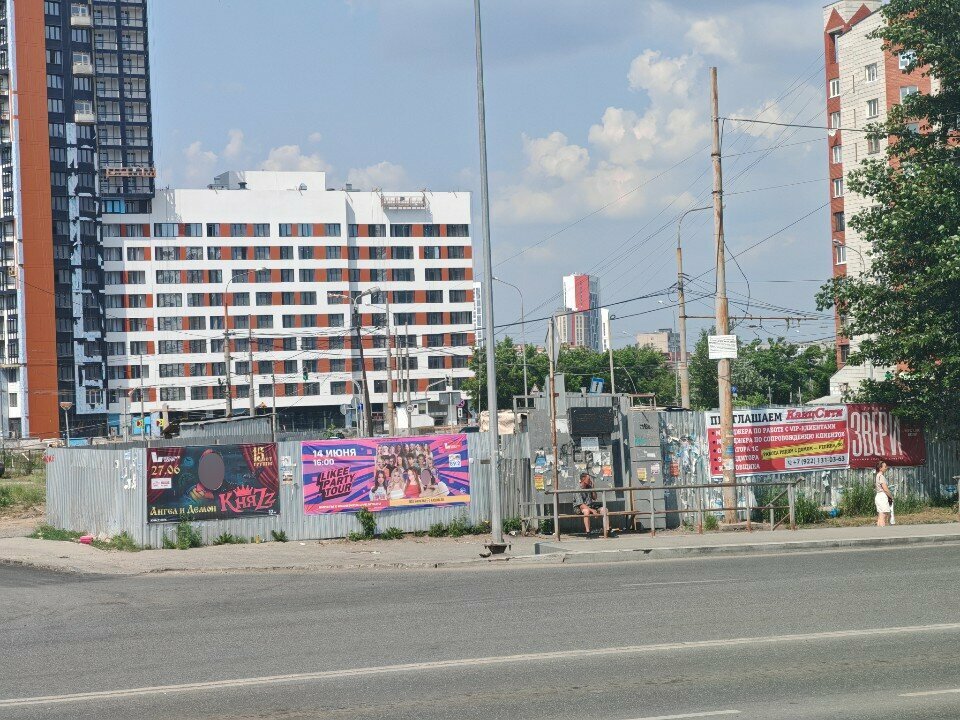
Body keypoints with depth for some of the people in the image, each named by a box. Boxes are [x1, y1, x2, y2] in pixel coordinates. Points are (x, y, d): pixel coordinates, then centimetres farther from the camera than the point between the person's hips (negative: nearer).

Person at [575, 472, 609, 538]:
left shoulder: (589, 487, 9)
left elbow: (594, 498, 18)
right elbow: (581, 505, -21)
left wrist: (593, 488, 4)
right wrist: (592, 510, -28)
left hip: (590, 506, 7)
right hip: (581, 509, -7)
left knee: (604, 509, -11)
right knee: (586, 511, -40)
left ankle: (607, 530, -17)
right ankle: (588, 532, -42)